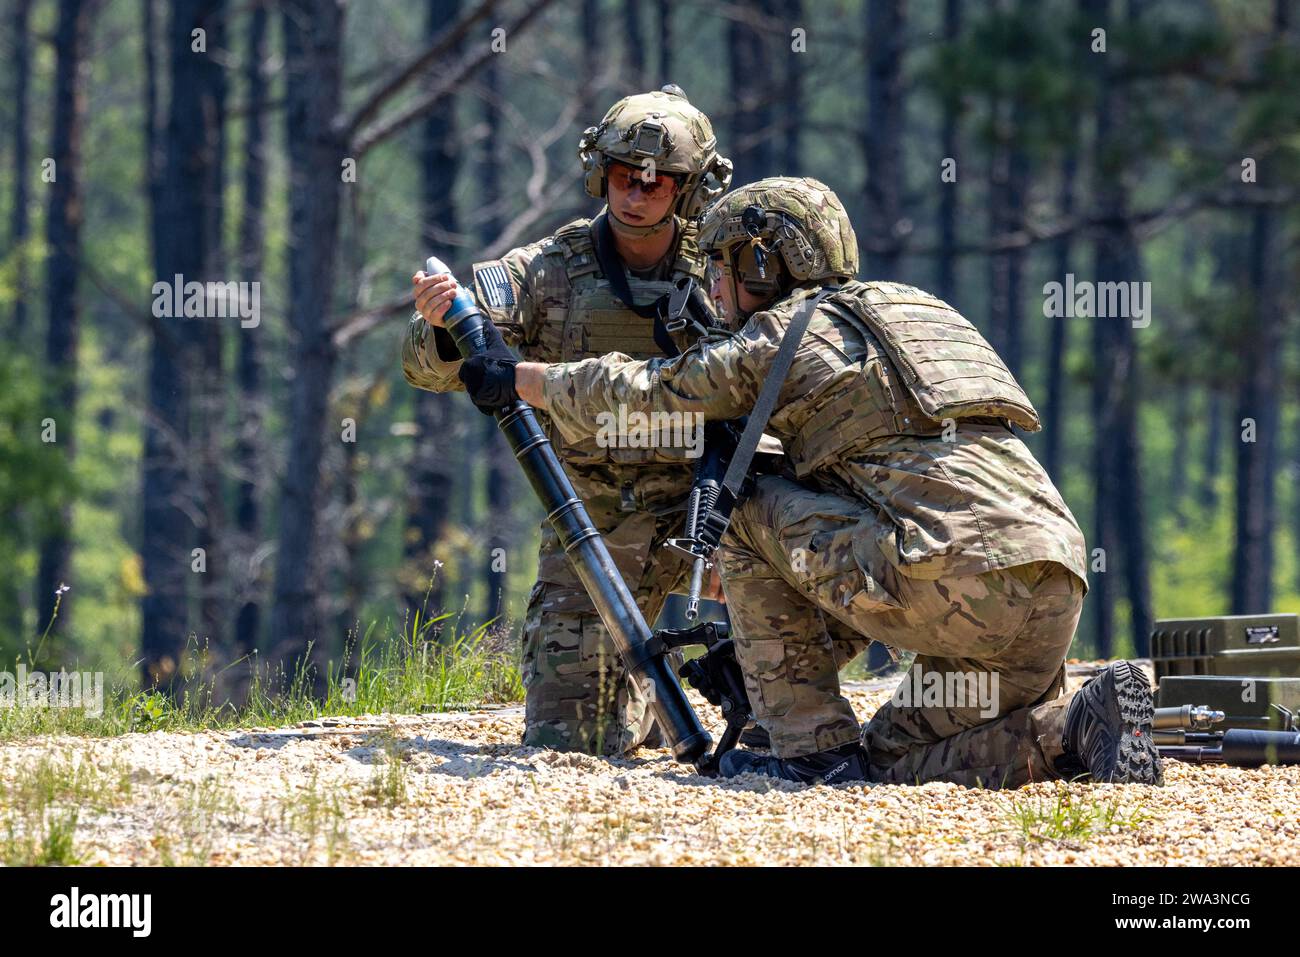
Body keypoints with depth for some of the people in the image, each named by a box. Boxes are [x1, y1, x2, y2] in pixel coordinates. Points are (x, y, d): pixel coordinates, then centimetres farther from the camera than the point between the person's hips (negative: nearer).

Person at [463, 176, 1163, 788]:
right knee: (892, 758, 21)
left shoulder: (783, 335, 7)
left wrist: (515, 376, 31)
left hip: (952, 578, -8)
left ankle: (813, 746, 5)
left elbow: (638, 394, 14)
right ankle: (1076, 724, 1)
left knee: (748, 512, 10)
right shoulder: (909, 311, 31)